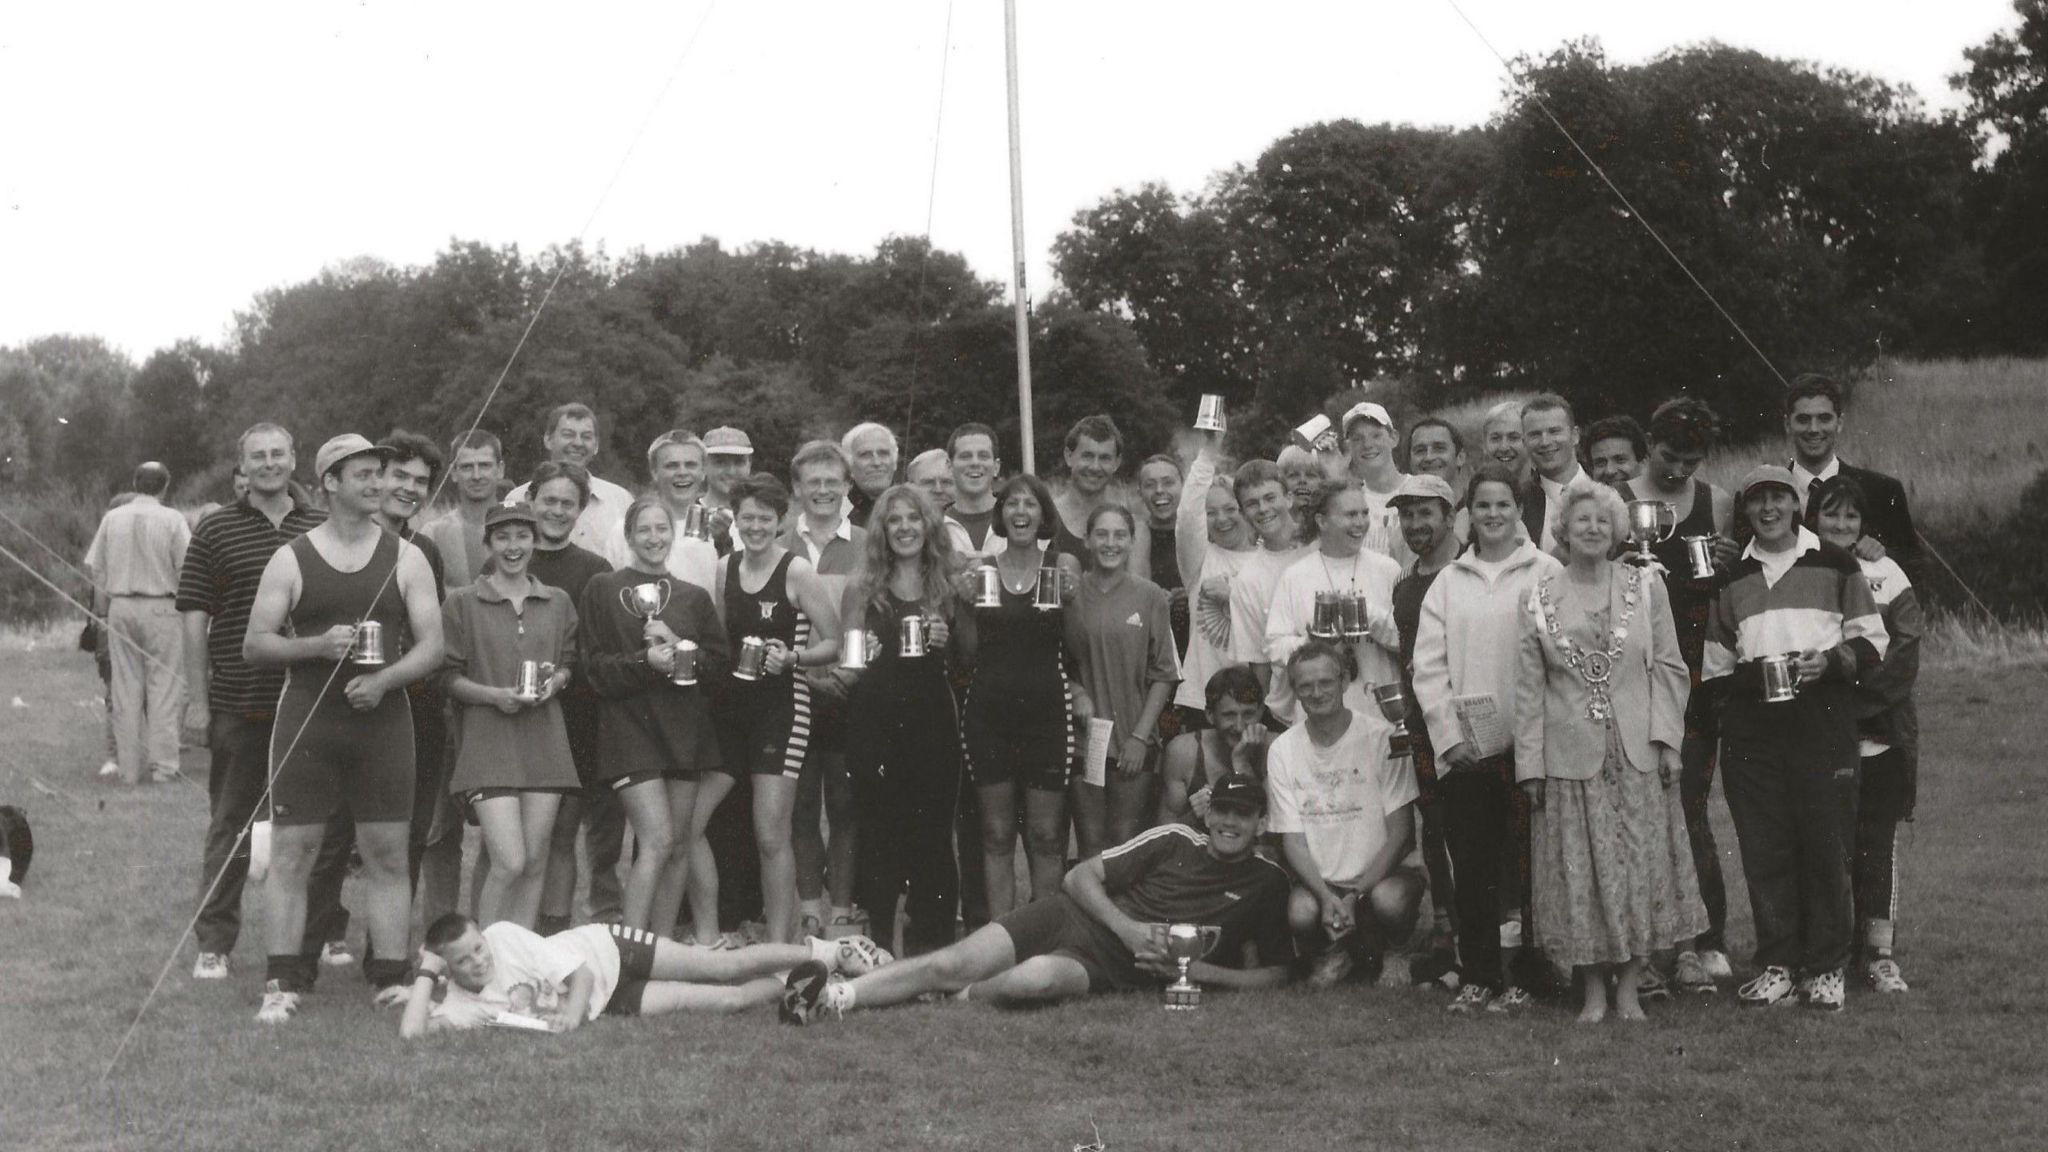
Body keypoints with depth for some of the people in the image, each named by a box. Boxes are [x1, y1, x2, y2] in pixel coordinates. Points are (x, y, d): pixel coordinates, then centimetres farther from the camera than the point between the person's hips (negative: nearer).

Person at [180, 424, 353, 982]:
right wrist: (197, 699, -5)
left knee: (327, 829, 6)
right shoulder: (216, 531, 2)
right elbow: (194, 616, 0)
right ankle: (213, 945, 9)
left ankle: (324, 935, 19)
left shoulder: (323, 531, 9)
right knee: (230, 829, 4)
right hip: (239, 705, -2)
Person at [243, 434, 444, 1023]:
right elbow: (254, 644, 3)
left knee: (388, 853, 1)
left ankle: (391, 979, 6)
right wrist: (318, 646, -13)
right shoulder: (292, 559, 4)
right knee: (291, 852, -3)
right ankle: (282, 984, 1)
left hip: (383, 718, 1)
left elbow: (432, 646, 4)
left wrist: (384, 681, -13)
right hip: (307, 718, -1)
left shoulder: (405, 558, 7)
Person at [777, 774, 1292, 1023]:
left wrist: (1200, 970, -7)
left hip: (1114, 970, -2)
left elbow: (1274, 973, 8)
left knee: (1036, 978, -36)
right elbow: (1081, 876, 6)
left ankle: (953, 998, -10)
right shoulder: (1175, 840, 6)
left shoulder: (1267, 883, 5)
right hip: (1074, 916, 2)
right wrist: (1129, 929, -11)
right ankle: (834, 996, -17)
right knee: (952, 962, -19)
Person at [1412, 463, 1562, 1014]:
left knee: (1523, 864, -3)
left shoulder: (1547, 574, 3)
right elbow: (1428, 667, 9)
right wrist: (1450, 736, -2)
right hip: (1463, 750, 3)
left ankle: (1519, 977, 3)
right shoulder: (1448, 582, 13)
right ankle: (1477, 978, 9)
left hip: (1526, 742, -3)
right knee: (1471, 865, 3)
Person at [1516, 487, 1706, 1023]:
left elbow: (1668, 666, 6)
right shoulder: (1542, 597, 5)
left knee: (1641, 865, 0)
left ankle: (1628, 988, 9)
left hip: (1637, 754, 0)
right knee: (1579, 873, 0)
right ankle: (1593, 992, 8)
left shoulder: (1645, 587, 6)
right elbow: (1529, 685, 5)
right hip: (1570, 754, 0)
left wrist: (1665, 738, -4)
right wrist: (1530, 763, 0)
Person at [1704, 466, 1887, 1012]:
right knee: (1763, 847, -1)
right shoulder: (1731, 577, 15)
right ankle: (1778, 966, 6)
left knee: (1827, 842, -4)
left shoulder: (1835, 565, 8)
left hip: (1823, 715, -2)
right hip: (1751, 721, 2)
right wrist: (1749, 675, 1)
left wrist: (1829, 661, -11)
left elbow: (1871, 640, 6)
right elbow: (1714, 665, 18)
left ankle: (1826, 970, 3)